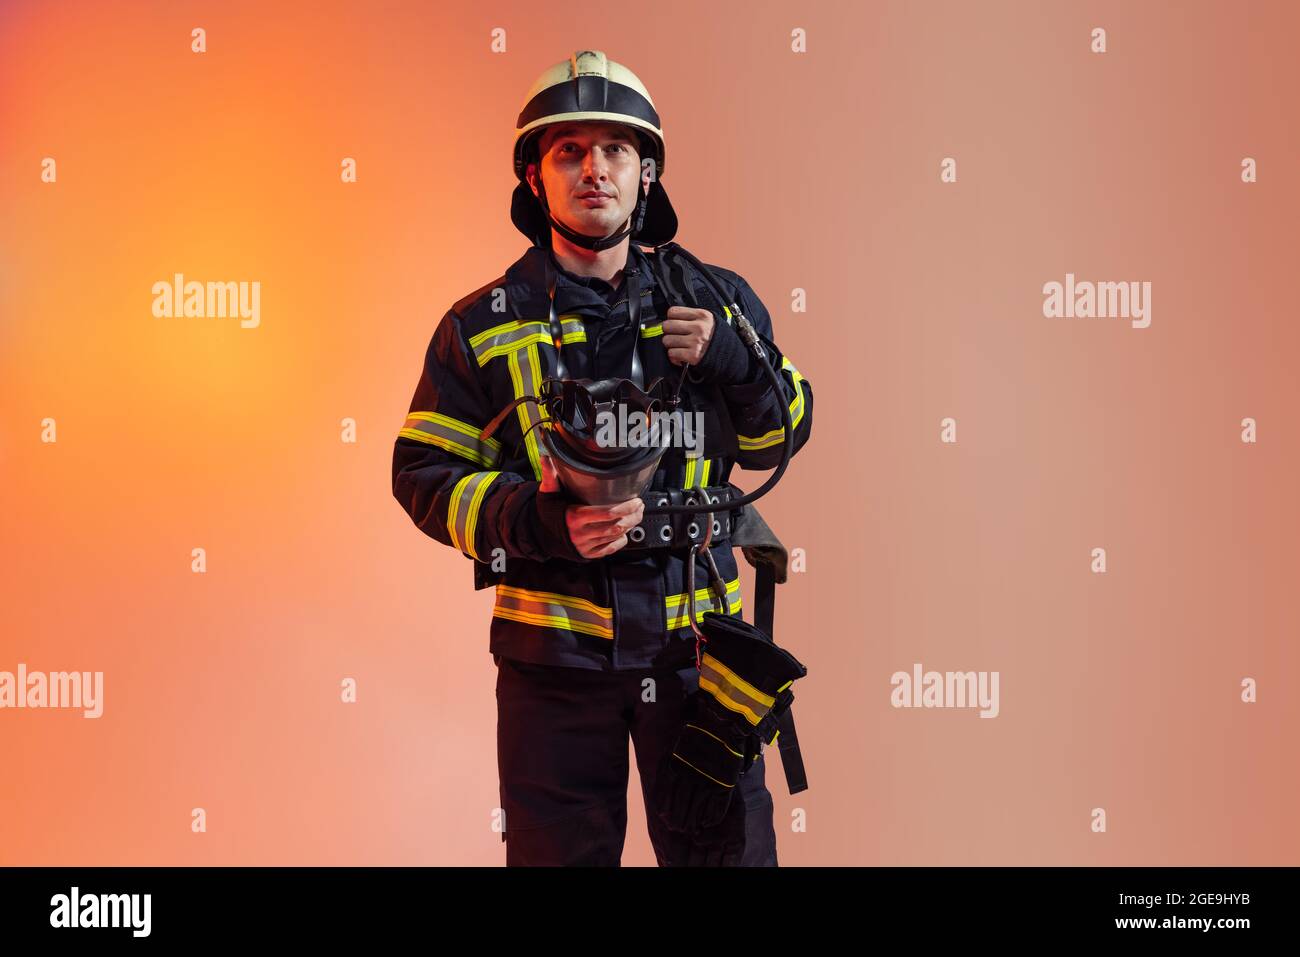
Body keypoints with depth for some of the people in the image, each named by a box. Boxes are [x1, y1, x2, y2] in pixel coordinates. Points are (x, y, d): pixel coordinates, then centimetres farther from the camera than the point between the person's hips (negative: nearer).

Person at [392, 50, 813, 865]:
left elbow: (780, 437, 11)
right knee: (559, 851, 11)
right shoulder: (484, 326, -1)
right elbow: (424, 474, -1)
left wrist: (734, 362, -11)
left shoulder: (715, 302, 4)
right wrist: (538, 523, -19)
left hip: (697, 639, 1)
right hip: (553, 648, -1)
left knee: (728, 845, 11)